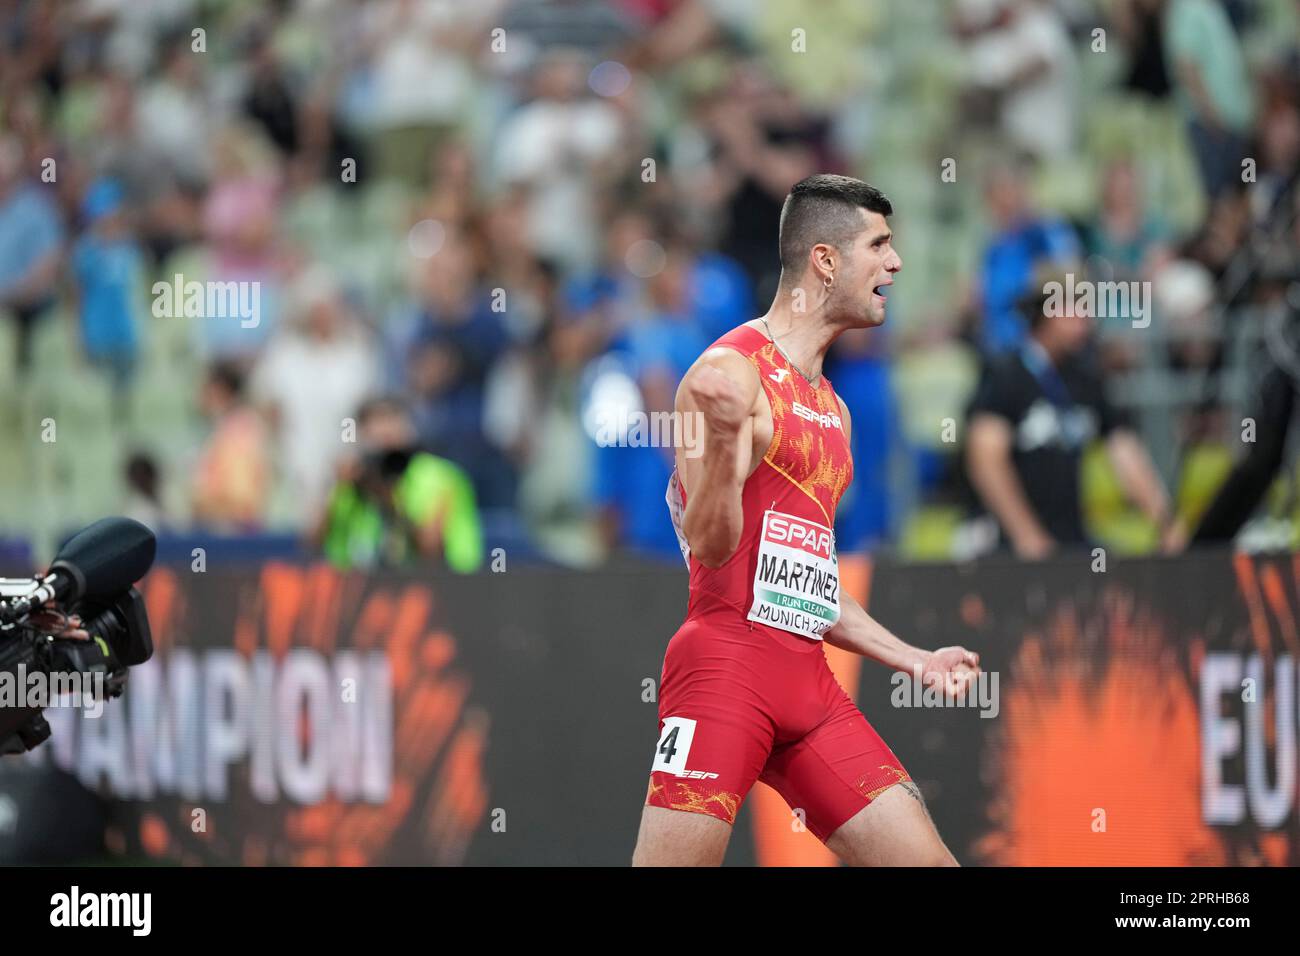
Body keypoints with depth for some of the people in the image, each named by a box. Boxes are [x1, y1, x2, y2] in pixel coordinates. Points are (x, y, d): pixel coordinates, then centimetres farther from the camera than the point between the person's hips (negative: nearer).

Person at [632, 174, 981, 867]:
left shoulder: (832, 409, 21)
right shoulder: (732, 371, -6)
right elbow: (710, 546, -16)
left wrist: (912, 660, 24)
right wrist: (722, 437, -32)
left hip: (808, 680, 8)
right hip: (727, 662, -8)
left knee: (928, 865, -1)